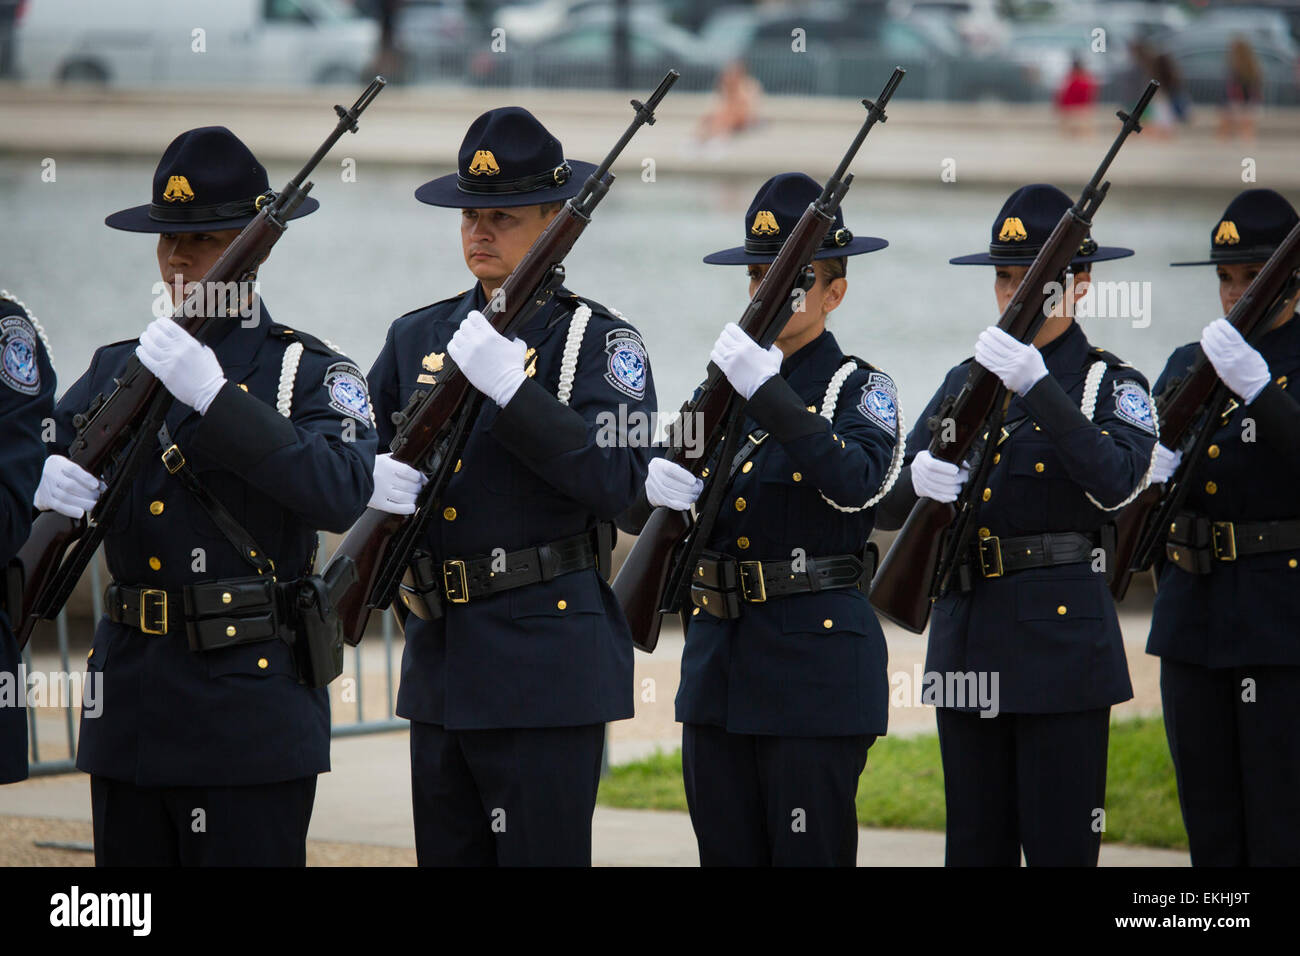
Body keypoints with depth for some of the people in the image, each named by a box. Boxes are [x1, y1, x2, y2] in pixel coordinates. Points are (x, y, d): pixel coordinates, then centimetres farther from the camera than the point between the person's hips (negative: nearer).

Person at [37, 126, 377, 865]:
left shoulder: (310, 373, -2)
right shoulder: (118, 368, 15)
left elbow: (341, 493, -20)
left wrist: (212, 394, -26)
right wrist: (45, 482, -15)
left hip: (251, 716, -5)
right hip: (129, 713, 5)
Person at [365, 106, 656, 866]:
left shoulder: (597, 340, -3)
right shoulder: (418, 338, 14)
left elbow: (616, 478, -17)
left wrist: (511, 388, -26)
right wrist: (377, 478, -7)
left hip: (547, 659, -6)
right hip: (438, 660, 6)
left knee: (541, 853, -7)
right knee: (447, 855, 9)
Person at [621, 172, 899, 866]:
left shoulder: (859, 388, -3)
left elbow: (856, 482, -25)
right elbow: (632, 512, 8)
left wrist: (768, 392, -32)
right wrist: (656, 487, -16)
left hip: (816, 660, -6)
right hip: (717, 653, 6)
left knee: (809, 856, -4)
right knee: (725, 855, 9)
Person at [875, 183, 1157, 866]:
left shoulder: (1111, 386, -2)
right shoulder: (964, 382, 14)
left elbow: (1115, 482, -23)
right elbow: (887, 506, 7)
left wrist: (1038, 385, -31)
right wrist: (918, 478, -17)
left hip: (1061, 638, -5)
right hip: (966, 640, 5)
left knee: (1059, 847, -4)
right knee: (975, 847, 10)